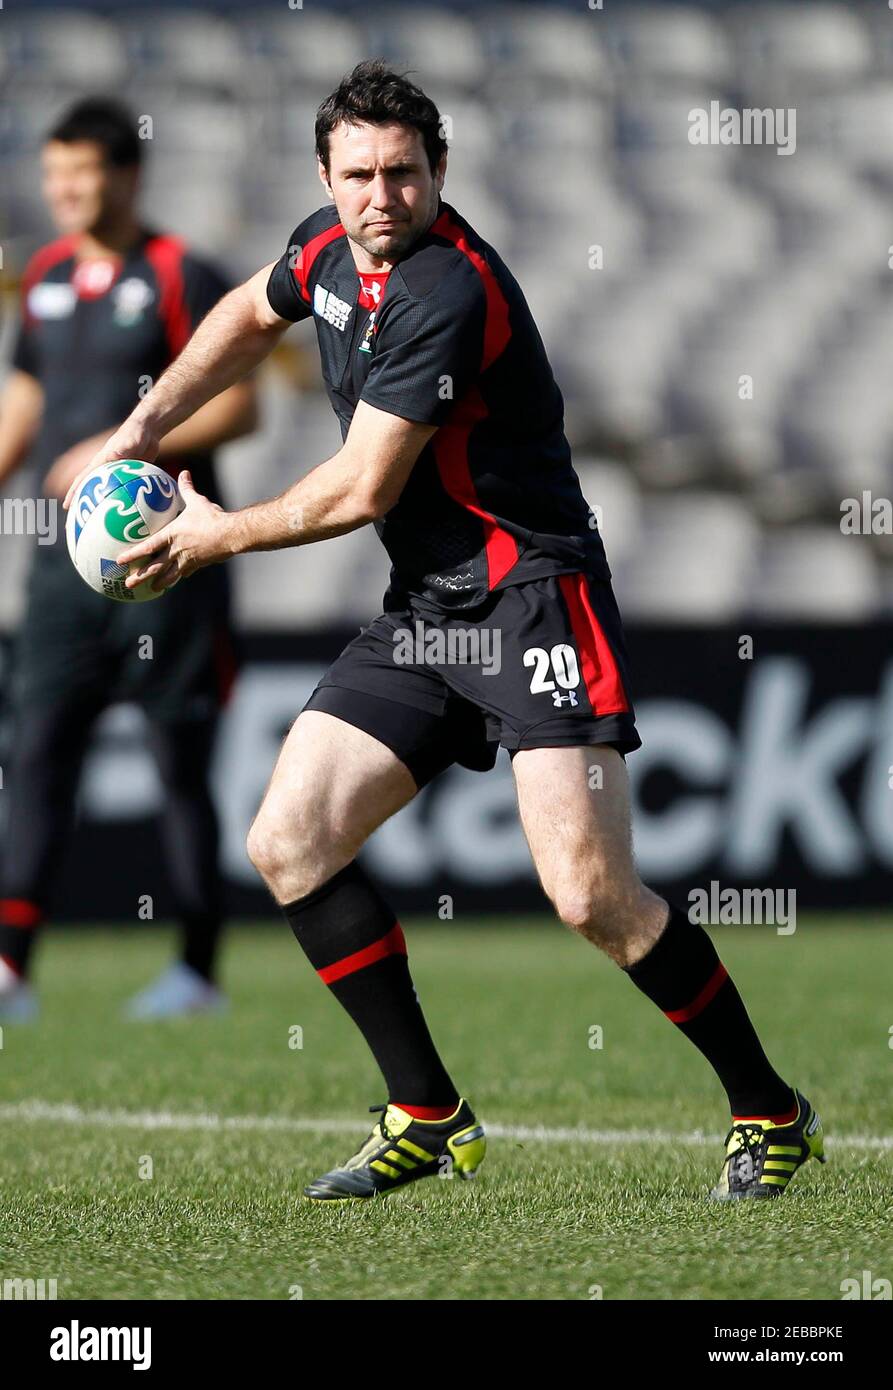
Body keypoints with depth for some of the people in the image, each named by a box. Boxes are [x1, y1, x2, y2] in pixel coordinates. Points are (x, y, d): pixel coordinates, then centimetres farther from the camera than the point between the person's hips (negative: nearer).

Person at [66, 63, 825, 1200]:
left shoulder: (446, 291, -21)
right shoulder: (333, 247, 7)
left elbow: (362, 489, -17)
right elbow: (250, 316, 31)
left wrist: (218, 538, -2)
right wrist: (142, 429, 23)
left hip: (529, 597, -9)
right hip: (421, 614, 9)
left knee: (590, 893, -19)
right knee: (288, 841, -2)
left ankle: (770, 1113, 0)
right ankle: (429, 1119, 8)